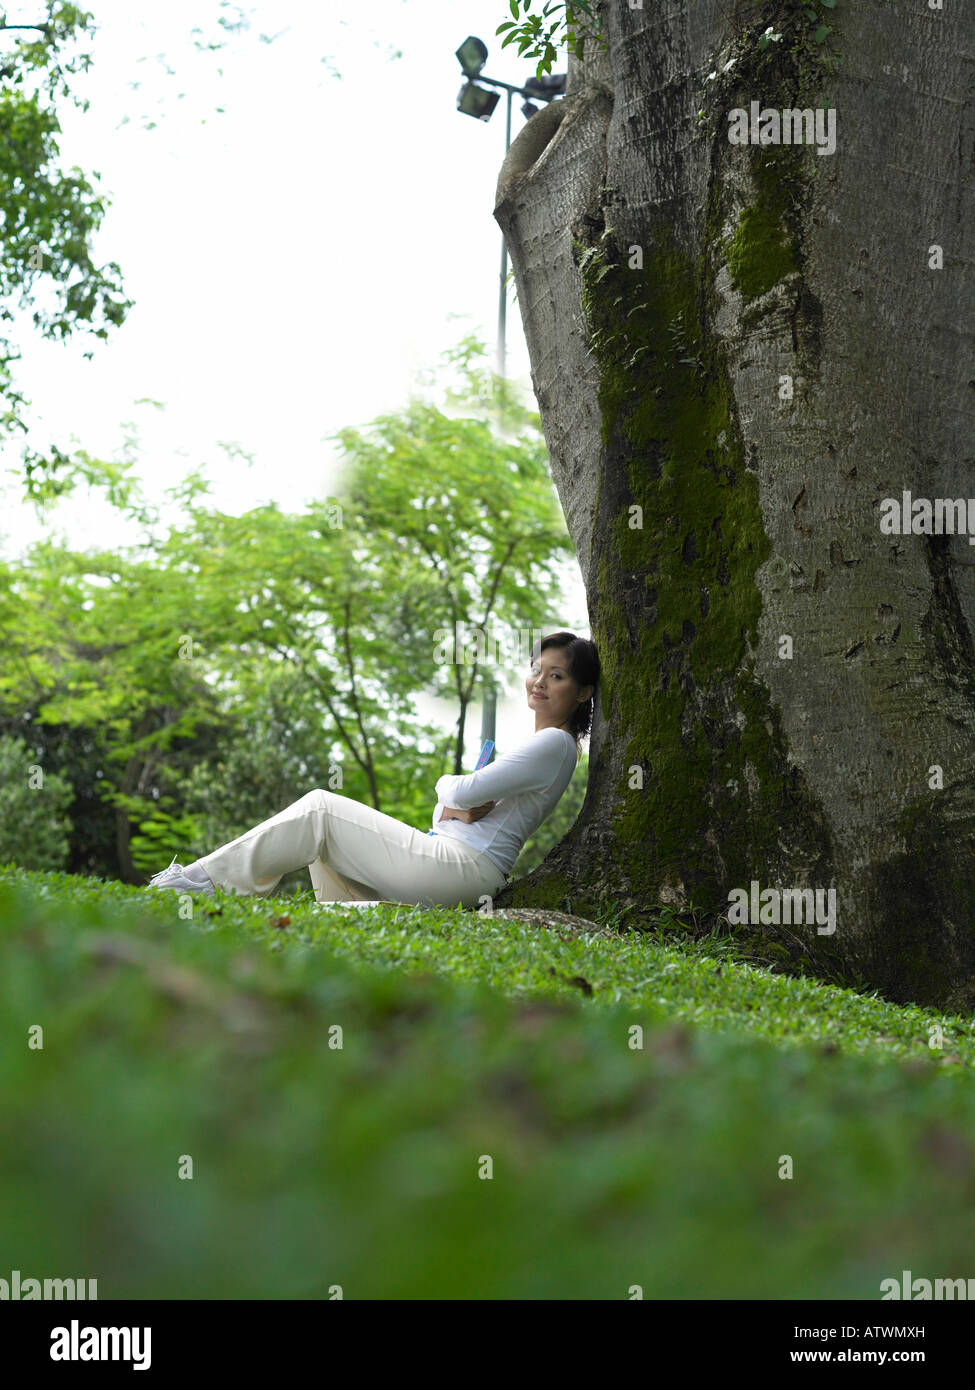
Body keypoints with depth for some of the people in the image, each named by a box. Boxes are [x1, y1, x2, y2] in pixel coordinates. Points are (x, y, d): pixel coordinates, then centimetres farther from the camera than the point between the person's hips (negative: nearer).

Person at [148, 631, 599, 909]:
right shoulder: (537, 745, 25)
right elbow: (447, 790, 21)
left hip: (466, 869, -10)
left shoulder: (555, 744, -7)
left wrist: (457, 791, 8)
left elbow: (466, 793, -15)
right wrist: (453, 803, -3)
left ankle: (206, 879, -6)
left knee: (320, 810, -9)